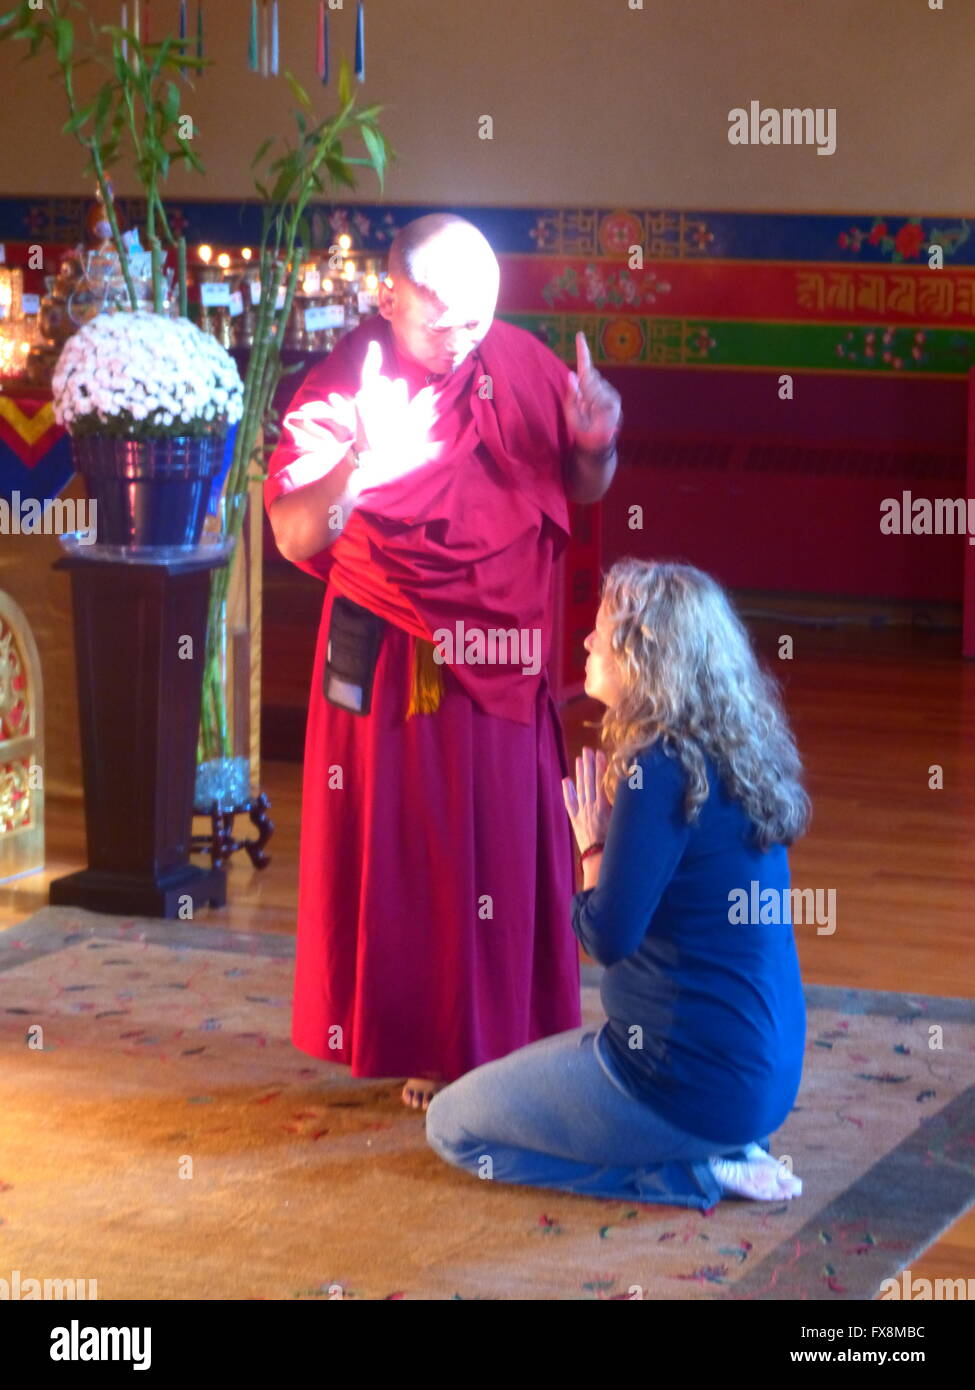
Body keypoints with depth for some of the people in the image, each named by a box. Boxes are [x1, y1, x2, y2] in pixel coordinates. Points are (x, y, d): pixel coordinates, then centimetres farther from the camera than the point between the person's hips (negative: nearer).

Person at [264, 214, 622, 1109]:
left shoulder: (523, 365, 0)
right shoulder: (343, 388, -12)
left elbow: (580, 492, 12)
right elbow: (294, 537, -22)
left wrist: (595, 445, -10)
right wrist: (360, 465, -39)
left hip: (505, 662, 4)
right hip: (393, 667, -4)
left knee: (511, 858, 11)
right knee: (404, 858, 3)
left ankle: (510, 1040, 24)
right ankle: (426, 1054, 16)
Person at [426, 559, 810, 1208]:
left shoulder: (661, 769, -21)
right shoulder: (734, 755, 7)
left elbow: (608, 936, -18)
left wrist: (594, 844, -4)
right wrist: (608, 842, 6)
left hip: (699, 1081, -10)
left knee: (452, 1125, 6)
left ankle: (698, 1172, -4)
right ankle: (720, 1150, 10)